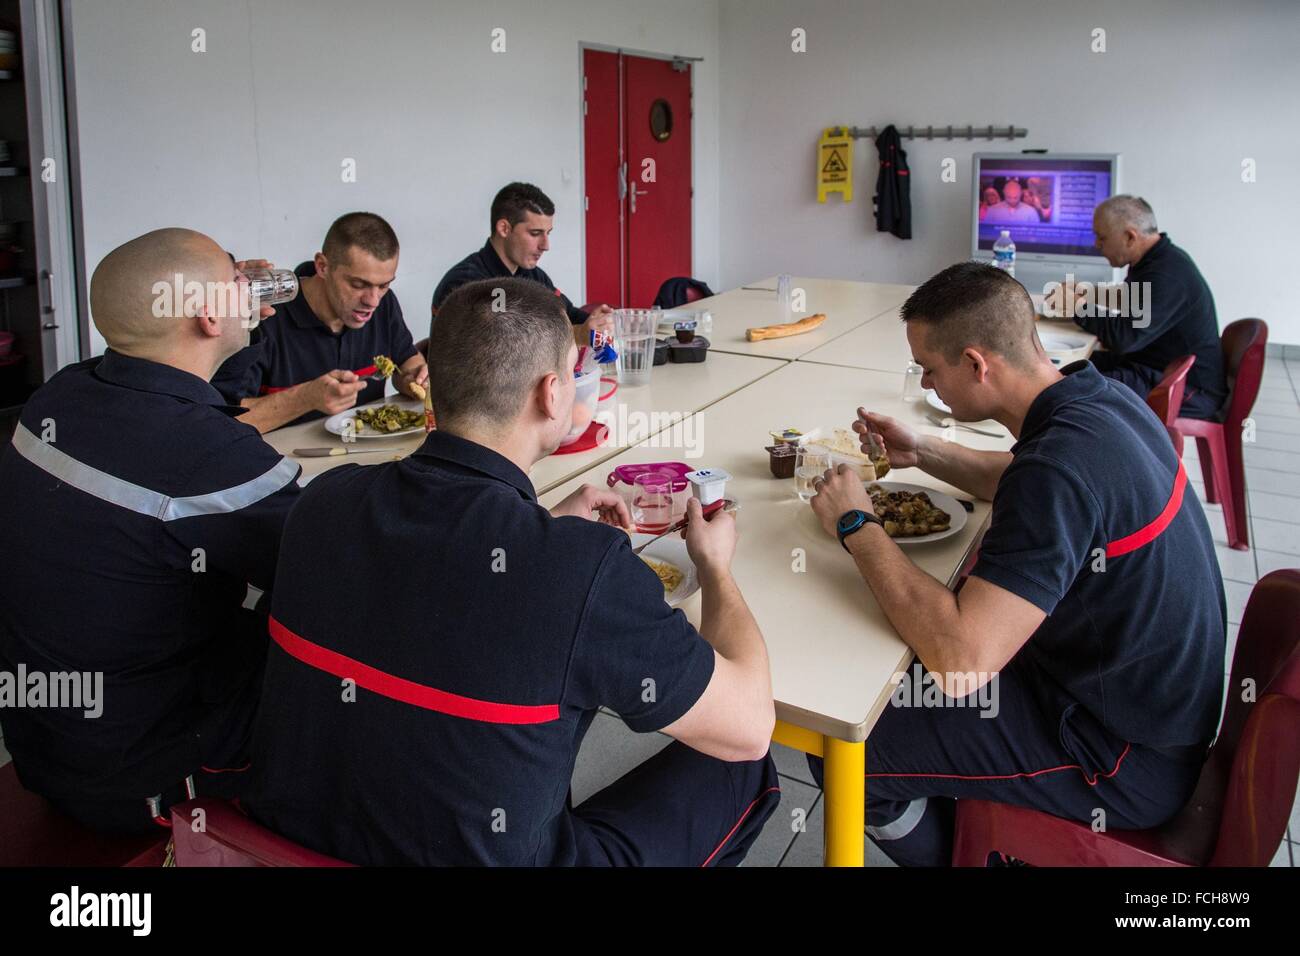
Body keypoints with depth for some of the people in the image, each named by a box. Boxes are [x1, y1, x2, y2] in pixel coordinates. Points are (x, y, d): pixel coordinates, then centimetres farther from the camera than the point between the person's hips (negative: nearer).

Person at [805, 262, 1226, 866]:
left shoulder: (1060, 463, -32)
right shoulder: (1098, 396, -3)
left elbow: (959, 660, -35)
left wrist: (856, 526, -24)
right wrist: (922, 453, 9)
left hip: (1126, 758, -9)